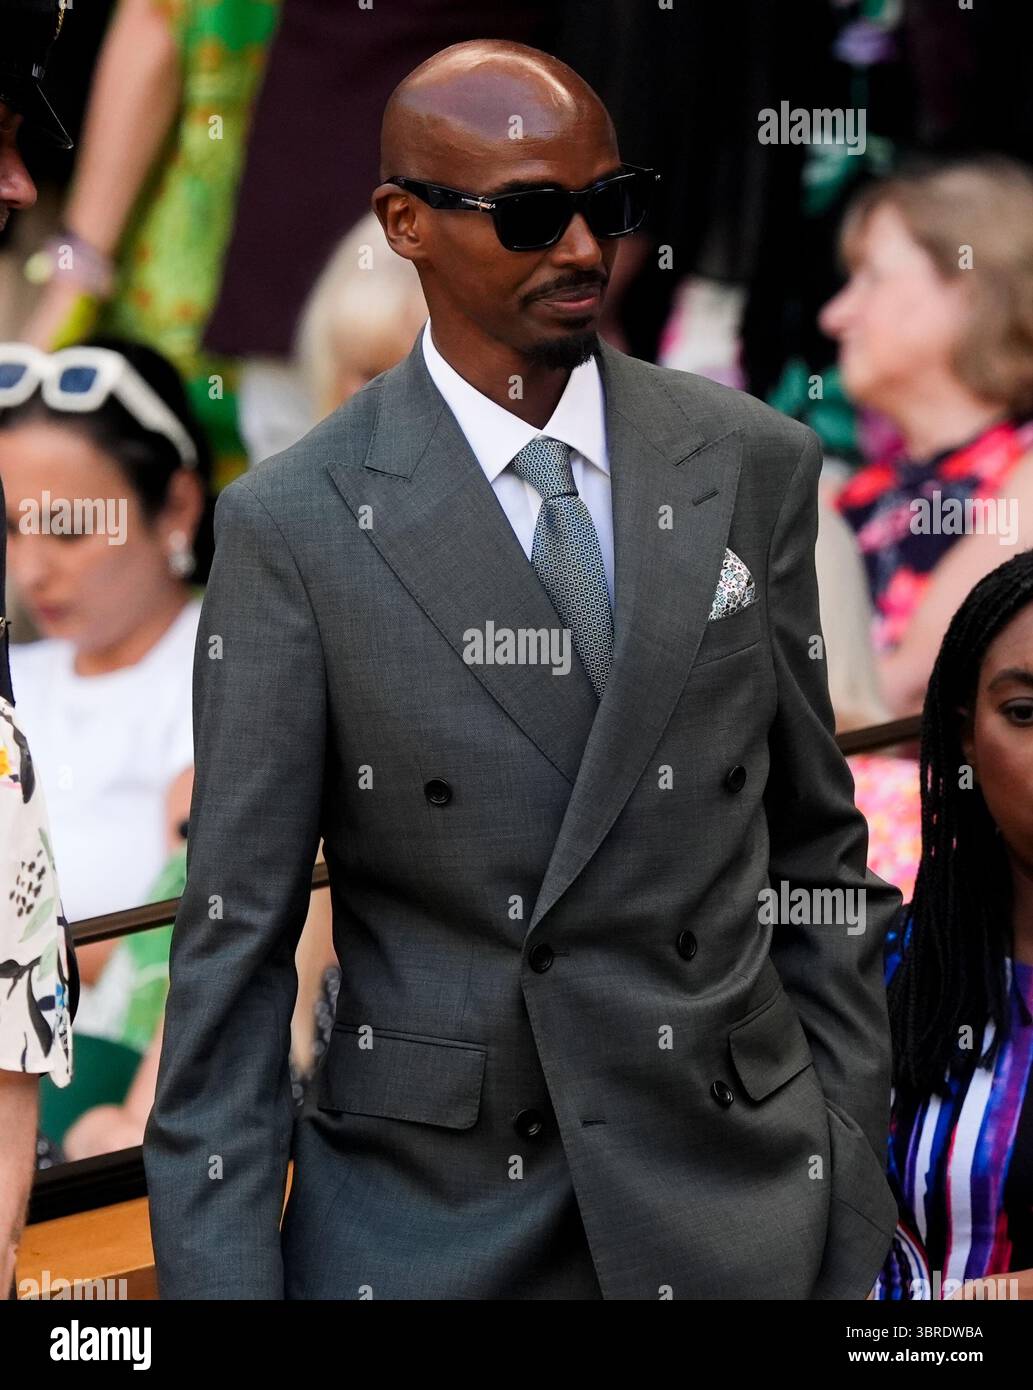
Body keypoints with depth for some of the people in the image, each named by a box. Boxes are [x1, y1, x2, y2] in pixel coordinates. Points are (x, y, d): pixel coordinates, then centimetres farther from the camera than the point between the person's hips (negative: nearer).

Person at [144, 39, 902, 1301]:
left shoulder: (753, 465, 2)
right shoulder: (293, 523, -6)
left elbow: (816, 850, 8)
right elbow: (235, 933, -6)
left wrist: (851, 1175, 6)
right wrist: (216, 1277, -10)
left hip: (732, 1200, 2)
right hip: (426, 1228, -2)